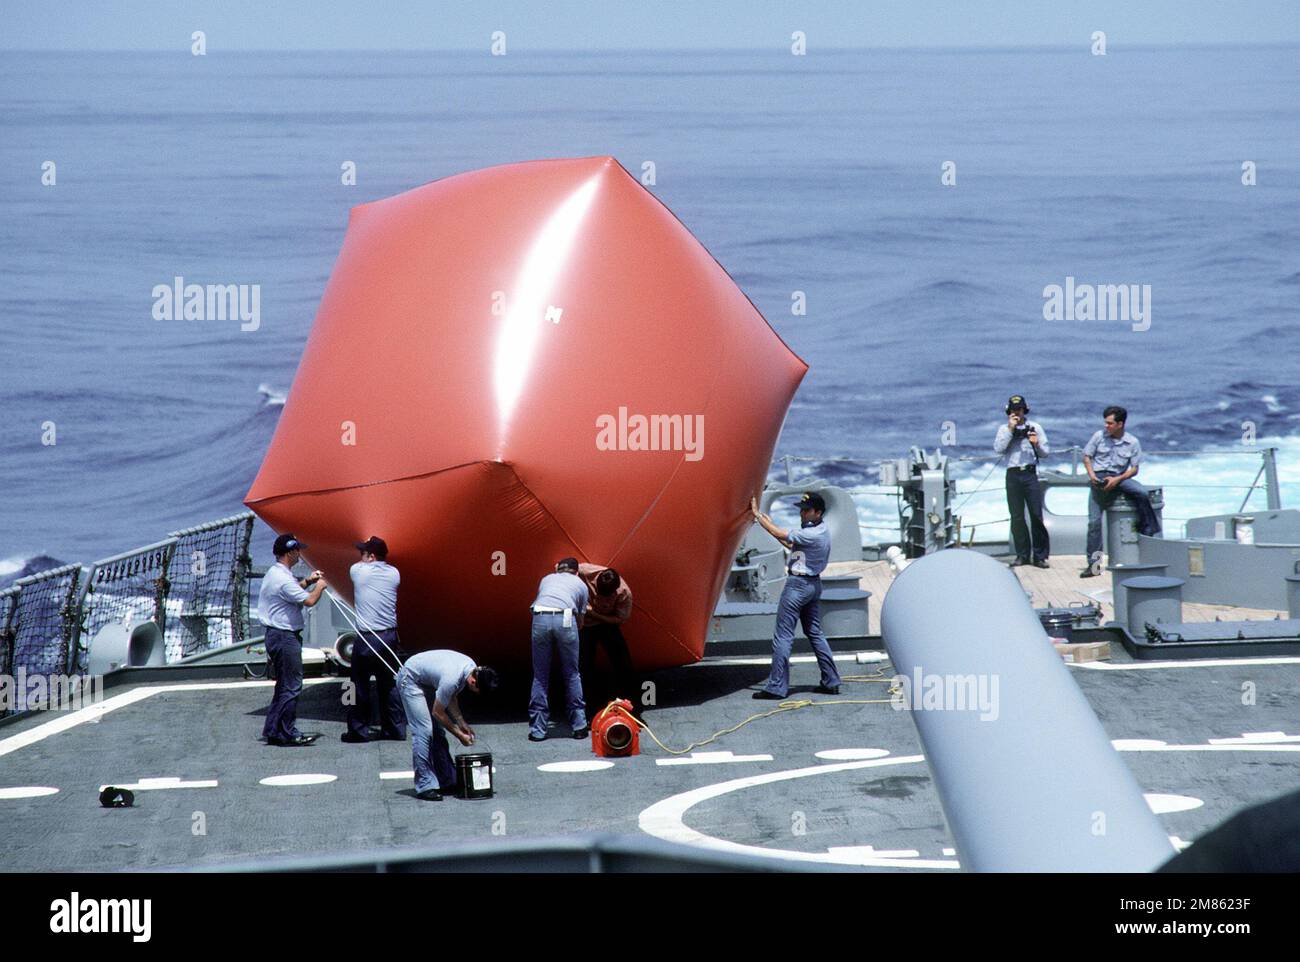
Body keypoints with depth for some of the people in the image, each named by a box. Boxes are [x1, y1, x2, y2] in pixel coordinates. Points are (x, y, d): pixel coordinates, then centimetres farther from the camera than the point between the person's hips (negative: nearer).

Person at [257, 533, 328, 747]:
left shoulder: (274, 573, 13)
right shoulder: (283, 578, -20)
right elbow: (309, 601, -24)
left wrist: (307, 581, 19)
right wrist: (319, 586, -6)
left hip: (276, 635, 11)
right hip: (285, 636, -11)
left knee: (284, 685, 17)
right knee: (291, 687, -5)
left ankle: (272, 731, 20)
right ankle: (287, 735, -1)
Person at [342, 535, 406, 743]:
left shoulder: (358, 570, -5)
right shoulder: (394, 573, 5)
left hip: (367, 638, -4)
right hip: (390, 636, 4)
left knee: (360, 685, 4)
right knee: (391, 685, 10)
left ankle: (359, 730, 6)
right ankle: (396, 729, 13)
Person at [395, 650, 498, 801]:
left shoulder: (472, 667, -12)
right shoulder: (452, 679, -37)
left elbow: (451, 697, 5)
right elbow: (437, 712, -23)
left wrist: (462, 723, -2)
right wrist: (459, 735, -15)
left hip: (426, 681, 9)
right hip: (410, 679, -9)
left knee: (437, 731, 7)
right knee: (424, 731, -16)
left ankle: (446, 781, 11)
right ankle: (425, 787, -14)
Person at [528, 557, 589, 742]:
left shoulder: (547, 579, 33)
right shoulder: (580, 584, 27)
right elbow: (580, 620, 29)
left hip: (540, 618, 1)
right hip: (565, 618, -1)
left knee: (540, 676, 9)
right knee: (571, 674, 12)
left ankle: (537, 730, 9)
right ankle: (579, 726, 16)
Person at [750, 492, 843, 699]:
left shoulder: (812, 535, -21)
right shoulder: (819, 530, 9)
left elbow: (780, 535, -18)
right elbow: (792, 545, 14)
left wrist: (758, 515, -10)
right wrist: (766, 520, 11)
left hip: (798, 584, -10)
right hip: (813, 584, 10)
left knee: (783, 635, -6)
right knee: (815, 633, 15)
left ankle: (776, 686, -6)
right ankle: (831, 682, 16)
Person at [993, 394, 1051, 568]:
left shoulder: (1035, 427, 11)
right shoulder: (1004, 429, 11)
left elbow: (1046, 452, 9)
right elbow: (998, 449, -5)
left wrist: (1037, 444, -12)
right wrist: (1010, 429, -7)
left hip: (1030, 474, -1)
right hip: (1013, 475, 1)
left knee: (1036, 515, -6)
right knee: (1016, 518, 3)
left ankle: (1040, 556, -2)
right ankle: (1022, 555, 10)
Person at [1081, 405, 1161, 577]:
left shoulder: (1132, 442, -2)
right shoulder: (1099, 436, -1)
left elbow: (1134, 469, 0)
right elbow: (1086, 457, 8)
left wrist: (1117, 479, -14)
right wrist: (1092, 475, -8)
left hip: (1120, 477, 0)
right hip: (1100, 478, 0)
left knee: (1142, 493, -28)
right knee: (1094, 521, -7)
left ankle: (1148, 534, -12)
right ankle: (1093, 564, -1)